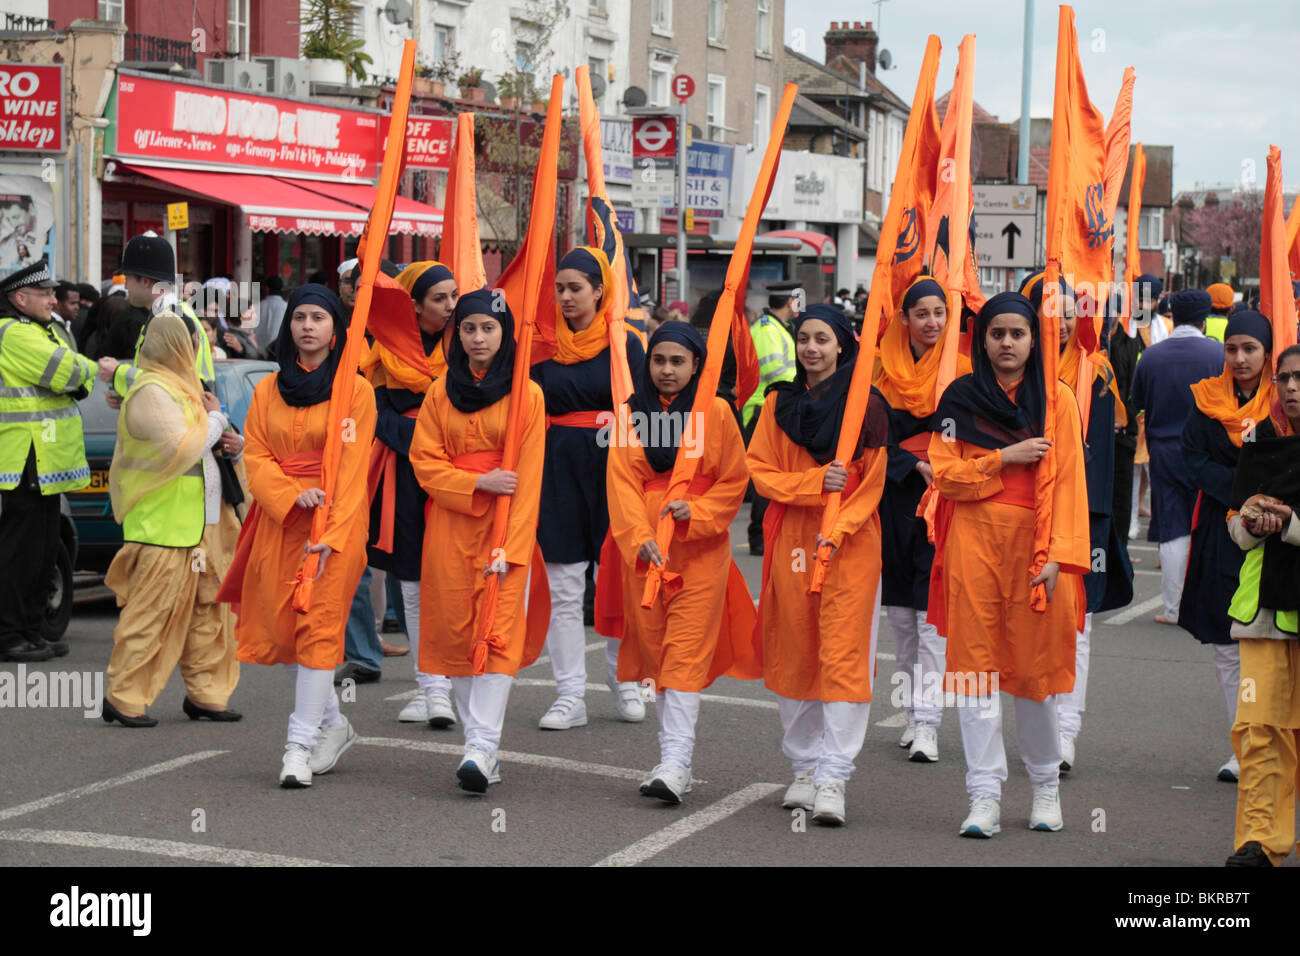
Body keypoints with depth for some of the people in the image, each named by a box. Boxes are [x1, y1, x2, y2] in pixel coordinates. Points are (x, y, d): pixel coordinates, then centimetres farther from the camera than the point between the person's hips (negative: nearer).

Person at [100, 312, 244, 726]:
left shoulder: (181, 387, 18)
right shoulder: (151, 393, -14)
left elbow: (202, 443, 24)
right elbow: (180, 450, -24)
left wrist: (232, 444, 2)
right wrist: (216, 419, -10)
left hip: (200, 523, 10)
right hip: (163, 525, -10)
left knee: (208, 608, 10)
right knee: (154, 610, -7)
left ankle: (204, 693, 16)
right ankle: (124, 697, 1)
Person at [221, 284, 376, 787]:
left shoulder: (356, 390, 0)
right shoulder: (268, 389, 13)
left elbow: (352, 468, -7)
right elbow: (255, 455, 6)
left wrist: (331, 534, -17)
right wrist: (293, 494, -13)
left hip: (334, 522, -4)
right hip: (278, 520, 4)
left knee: (319, 625, -11)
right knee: (281, 627, 4)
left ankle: (301, 744, -9)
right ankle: (333, 724, 22)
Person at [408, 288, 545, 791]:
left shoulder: (527, 394, 1)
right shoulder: (441, 392, 9)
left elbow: (528, 478, -5)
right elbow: (424, 462, 5)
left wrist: (509, 546, -14)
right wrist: (478, 482, -12)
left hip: (504, 525, -3)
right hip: (451, 525, 3)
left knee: (499, 632, -13)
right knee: (456, 631, 1)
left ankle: (482, 747, -18)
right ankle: (480, 746, 9)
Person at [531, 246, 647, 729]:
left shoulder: (625, 343, 2)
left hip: (610, 465, -2)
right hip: (558, 467, 2)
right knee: (562, 588, 0)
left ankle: (623, 680, 22)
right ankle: (570, 695, 4)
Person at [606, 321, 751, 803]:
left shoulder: (715, 412, 1)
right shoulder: (631, 413, 7)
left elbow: (735, 482, 4)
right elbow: (621, 481, -1)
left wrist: (695, 511, -13)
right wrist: (640, 537, -16)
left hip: (701, 550, -3)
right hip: (644, 551, 3)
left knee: (686, 655, -10)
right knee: (654, 652, 7)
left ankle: (675, 764, -15)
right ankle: (674, 758, 17)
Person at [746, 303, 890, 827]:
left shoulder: (866, 406, -1)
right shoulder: (779, 403, 8)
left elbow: (871, 484, -1)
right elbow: (761, 471, 5)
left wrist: (836, 532, -13)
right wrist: (814, 481, -12)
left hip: (851, 544, -3)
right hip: (791, 541, 3)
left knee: (844, 657, -9)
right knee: (793, 655, 7)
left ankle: (832, 777, -10)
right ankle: (804, 768, 20)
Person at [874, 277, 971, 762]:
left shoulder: (960, 366, -2)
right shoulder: (885, 367, 6)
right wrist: (915, 464, -12)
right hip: (897, 493, 4)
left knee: (932, 613, -10)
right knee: (900, 612, 8)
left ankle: (927, 720, -11)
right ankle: (914, 710, 20)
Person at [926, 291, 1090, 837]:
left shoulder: (1057, 399, 4)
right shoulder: (960, 398, 6)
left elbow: (1069, 481, -2)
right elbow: (945, 474, 1)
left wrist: (1059, 556, -10)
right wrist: (1005, 457, -11)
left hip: (1033, 545, -1)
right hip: (974, 540, 1)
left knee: (1036, 664, 3)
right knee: (976, 662, -2)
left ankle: (1045, 786, 22)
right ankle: (985, 795, 2)